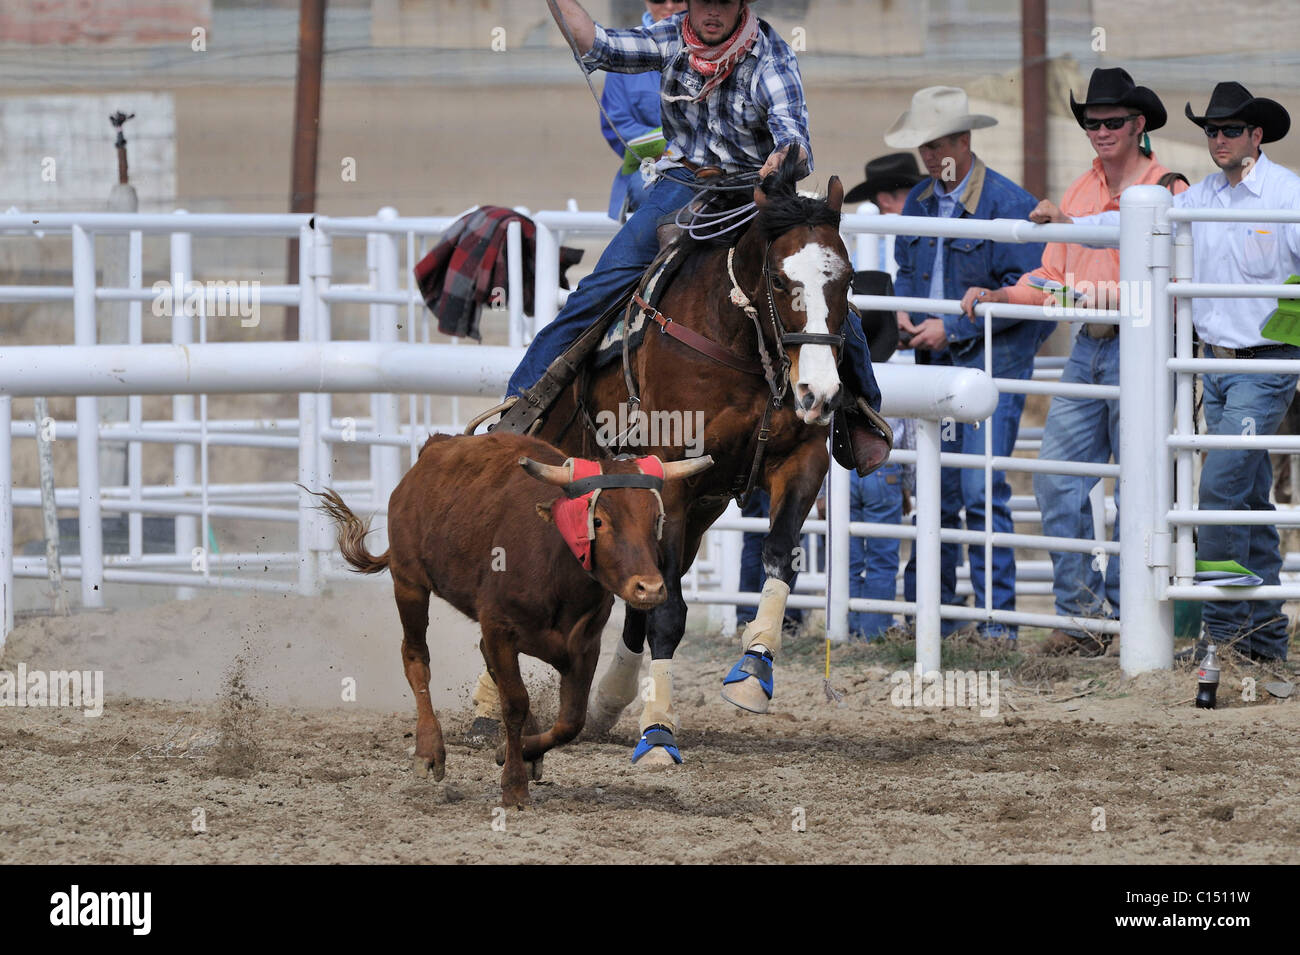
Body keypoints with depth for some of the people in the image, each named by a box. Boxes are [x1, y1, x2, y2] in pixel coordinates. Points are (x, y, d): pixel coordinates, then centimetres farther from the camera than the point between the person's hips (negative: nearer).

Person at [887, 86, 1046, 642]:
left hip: (990, 360, -7)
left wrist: (951, 327, -15)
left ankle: (998, 617, -8)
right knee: (934, 491, 8)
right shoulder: (918, 203, 12)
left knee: (982, 491, -12)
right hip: (934, 362, 7)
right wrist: (902, 310, 1)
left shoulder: (1007, 204, -10)